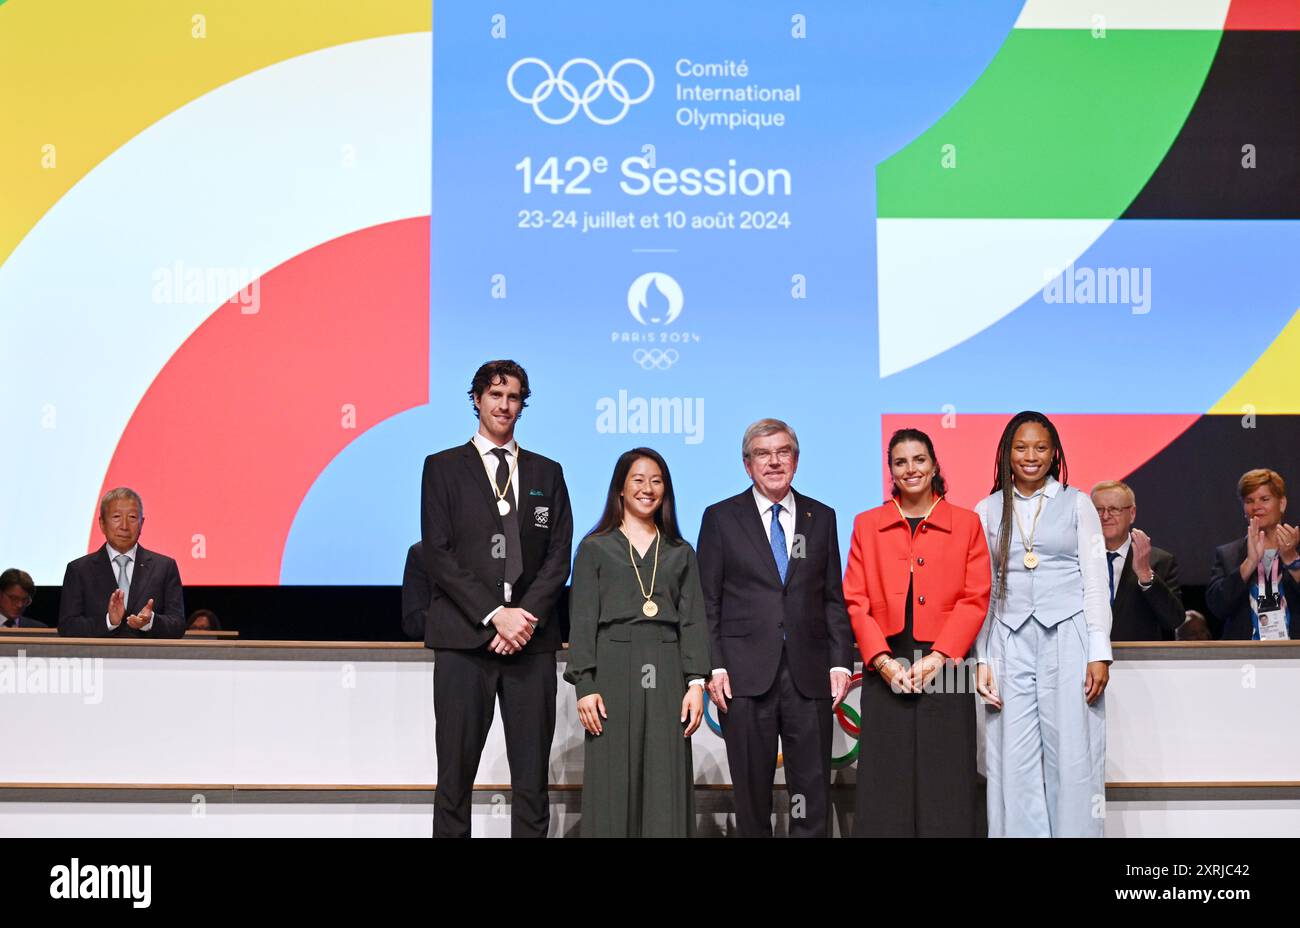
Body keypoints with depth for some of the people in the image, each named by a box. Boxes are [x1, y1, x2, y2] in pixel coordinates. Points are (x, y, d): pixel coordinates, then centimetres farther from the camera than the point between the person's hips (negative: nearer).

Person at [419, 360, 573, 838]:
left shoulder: (547, 473, 14)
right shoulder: (443, 467, 7)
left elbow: (558, 556, 8)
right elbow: (437, 553, -3)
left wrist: (528, 616, -8)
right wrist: (494, 615, -11)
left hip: (531, 639, 2)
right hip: (463, 638, -2)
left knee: (532, 776, 3)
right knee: (455, 774, 1)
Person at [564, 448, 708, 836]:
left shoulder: (680, 553, 14)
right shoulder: (595, 547, 7)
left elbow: (692, 620, 9)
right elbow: (582, 621, 2)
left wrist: (696, 682, -3)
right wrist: (584, 686, -8)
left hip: (666, 674, 2)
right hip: (613, 672, -2)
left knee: (665, 789, 0)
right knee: (613, 786, -1)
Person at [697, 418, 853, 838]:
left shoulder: (822, 518, 12)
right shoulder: (721, 517, 5)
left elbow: (833, 598, 11)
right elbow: (707, 601, 2)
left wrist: (840, 662, 2)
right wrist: (713, 666, -6)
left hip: (809, 673, 2)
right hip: (746, 673, -1)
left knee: (813, 789, 2)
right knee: (751, 787, 5)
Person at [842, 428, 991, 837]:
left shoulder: (966, 523, 8)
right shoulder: (867, 525, 10)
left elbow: (975, 600, 1)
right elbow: (856, 601, 4)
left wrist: (937, 656, -10)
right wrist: (882, 660, -9)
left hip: (945, 667, -1)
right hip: (886, 669, 1)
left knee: (945, 784, 0)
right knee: (886, 784, 0)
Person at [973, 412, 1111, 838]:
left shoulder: (1077, 504, 5)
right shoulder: (988, 511, 9)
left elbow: (1096, 582, 2)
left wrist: (1099, 654, -6)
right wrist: (982, 660, 2)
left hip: (1068, 638, -2)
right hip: (1010, 643, 2)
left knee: (1072, 754, -2)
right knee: (1014, 761, 1)